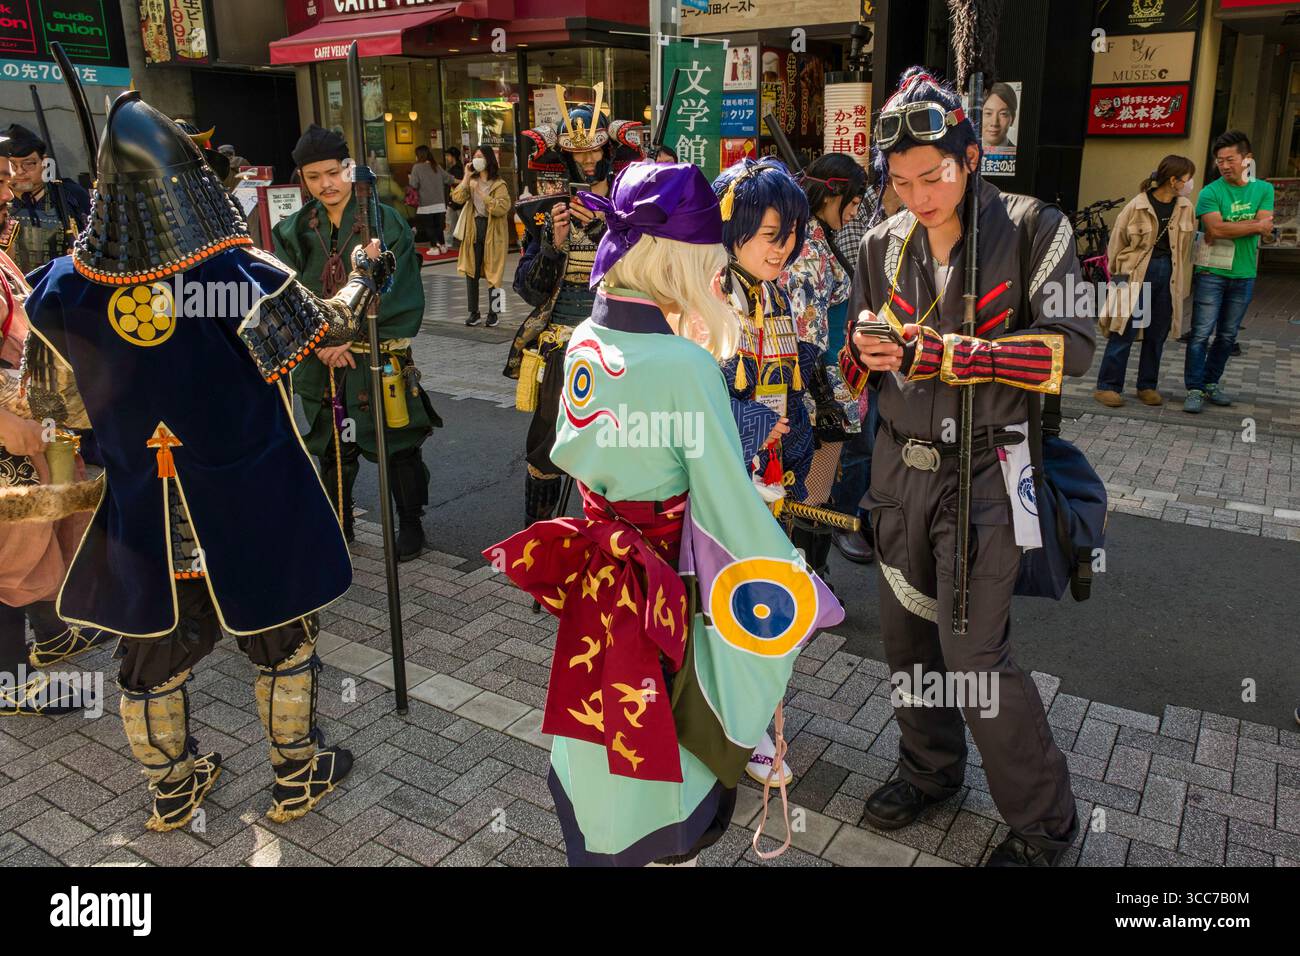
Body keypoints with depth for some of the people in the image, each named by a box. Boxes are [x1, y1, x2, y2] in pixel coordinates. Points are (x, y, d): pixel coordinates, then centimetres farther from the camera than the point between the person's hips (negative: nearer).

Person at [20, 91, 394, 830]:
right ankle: (299, 776, 33)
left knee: (154, 650, 20)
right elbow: (330, 326, -2)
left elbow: (56, 407, 2)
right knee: (281, 640, 17)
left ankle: (173, 789, 39)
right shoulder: (241, 274, -19)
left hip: (144, 512, 3)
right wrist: (368, 276, 16)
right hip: (249, 505, -2)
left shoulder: (63, 291, -9)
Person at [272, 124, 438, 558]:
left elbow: (394, 295, -10)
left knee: (397, 442, 5)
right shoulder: (293, 232, 6)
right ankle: (338, 523, 29)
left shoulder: (386, 222, -4)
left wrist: (348, 335, -13)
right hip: (321, 360, 3)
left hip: (381, 356, -3)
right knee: (333, 448, 13)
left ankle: (410, 521, 21)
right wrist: (321, 342, -12)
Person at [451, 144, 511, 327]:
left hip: (492, 232, -5)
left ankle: (493, 313, 10)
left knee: (493, 274, 0)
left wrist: (482, 194, -17)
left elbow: (503, 208, -19)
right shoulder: (471, 182, 11)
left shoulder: (498, 184, -5)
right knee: (471, 273, 5)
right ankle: (474, 313, 14)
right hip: (473, 230, 5)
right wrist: (466, 176, -6)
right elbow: (457, 198, -5)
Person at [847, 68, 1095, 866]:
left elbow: (1073, 347, -18)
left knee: (974, 655, -7)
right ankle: (932, 769, 39)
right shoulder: (885, 244, 5)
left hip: (982, 475, -5)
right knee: (906, 634, 15)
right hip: (901, 466, 6)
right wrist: (866, 353, -13)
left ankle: (1044, 823, 16)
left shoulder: (1032, 230, -10)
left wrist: (946, 354, -26)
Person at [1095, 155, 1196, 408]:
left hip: (1167, 273, 5)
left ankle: (1147, 386, 19)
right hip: (1136, 273, -5)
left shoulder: (1186, 209, 6)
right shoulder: (1138, 206, -9)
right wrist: (1117, 274, 2)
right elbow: (1117, 240, -1)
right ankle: (1108, 386, 1)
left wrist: (1179, 276, 12)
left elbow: (1186, 246, 14)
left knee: (1157, 334, 10)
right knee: (1124, 331, -4)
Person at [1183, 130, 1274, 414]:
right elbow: (1216, 228, -20)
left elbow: (1265, 227, -8)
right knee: (1202, 334, -6)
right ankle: (1195, 390, -2)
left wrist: (1228, 229, -17)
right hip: (1211, 273, -4)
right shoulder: (1210, 192, -6)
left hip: (1243, 275, 4)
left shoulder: (1264, 190, 5)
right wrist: (1254, 225, -13)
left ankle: (1211, 383, 24)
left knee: (1228, 336, 11)